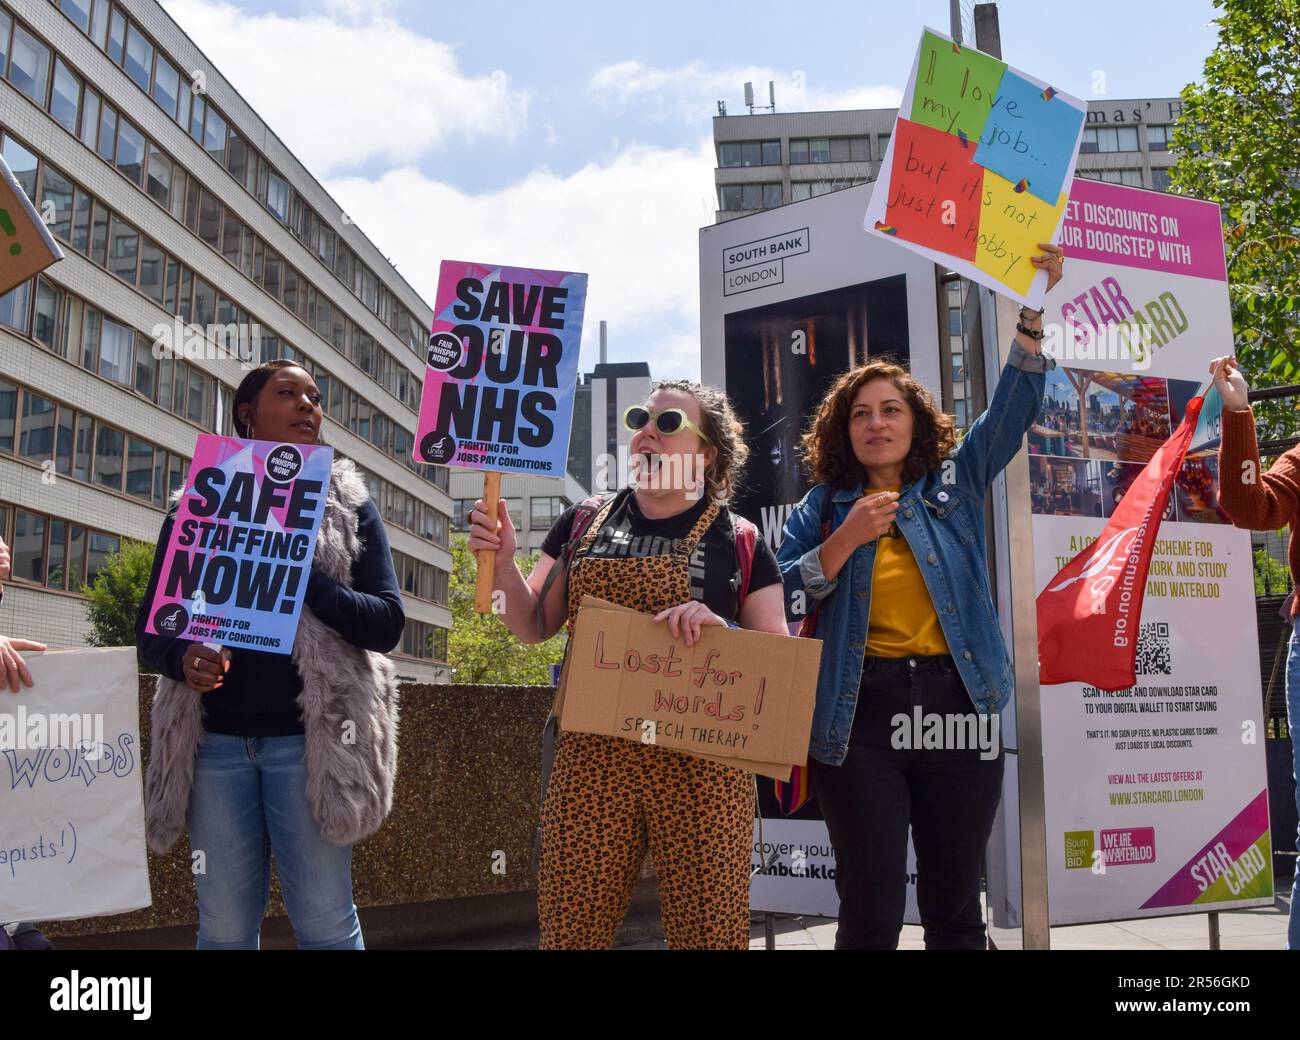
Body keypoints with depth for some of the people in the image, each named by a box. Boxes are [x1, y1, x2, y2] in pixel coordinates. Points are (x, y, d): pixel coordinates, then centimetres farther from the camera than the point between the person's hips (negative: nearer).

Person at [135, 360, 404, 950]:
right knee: (225, 927, 7)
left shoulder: (348, 505, 6)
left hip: (309, 738, -1)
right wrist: (181, 658, -14)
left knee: (324, 923, 1)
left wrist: (301, 579, -16)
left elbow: (387, 624, -2)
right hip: (214, 740, 2)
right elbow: (150, 626, 9)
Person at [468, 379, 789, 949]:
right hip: (590, 759, 2)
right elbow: (536, 626, 14)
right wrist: (504, 568, -4)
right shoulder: (584, 522, 11)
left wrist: (718, 629, -15)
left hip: (700, 768, -2)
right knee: (570, 927, 6)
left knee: (708, 929, 2)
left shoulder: (738, 542, 3)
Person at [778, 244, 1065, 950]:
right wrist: (844, 542, -13)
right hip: (859, 712, -1)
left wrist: (1031, 316, -11)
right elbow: (778, 601, -1)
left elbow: (1012, 411, 2)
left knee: (955, 905, 11)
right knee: (870, 910, 2)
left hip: (956, 705, 2)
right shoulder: (821, 510, 8)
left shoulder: (953, 485, 11)